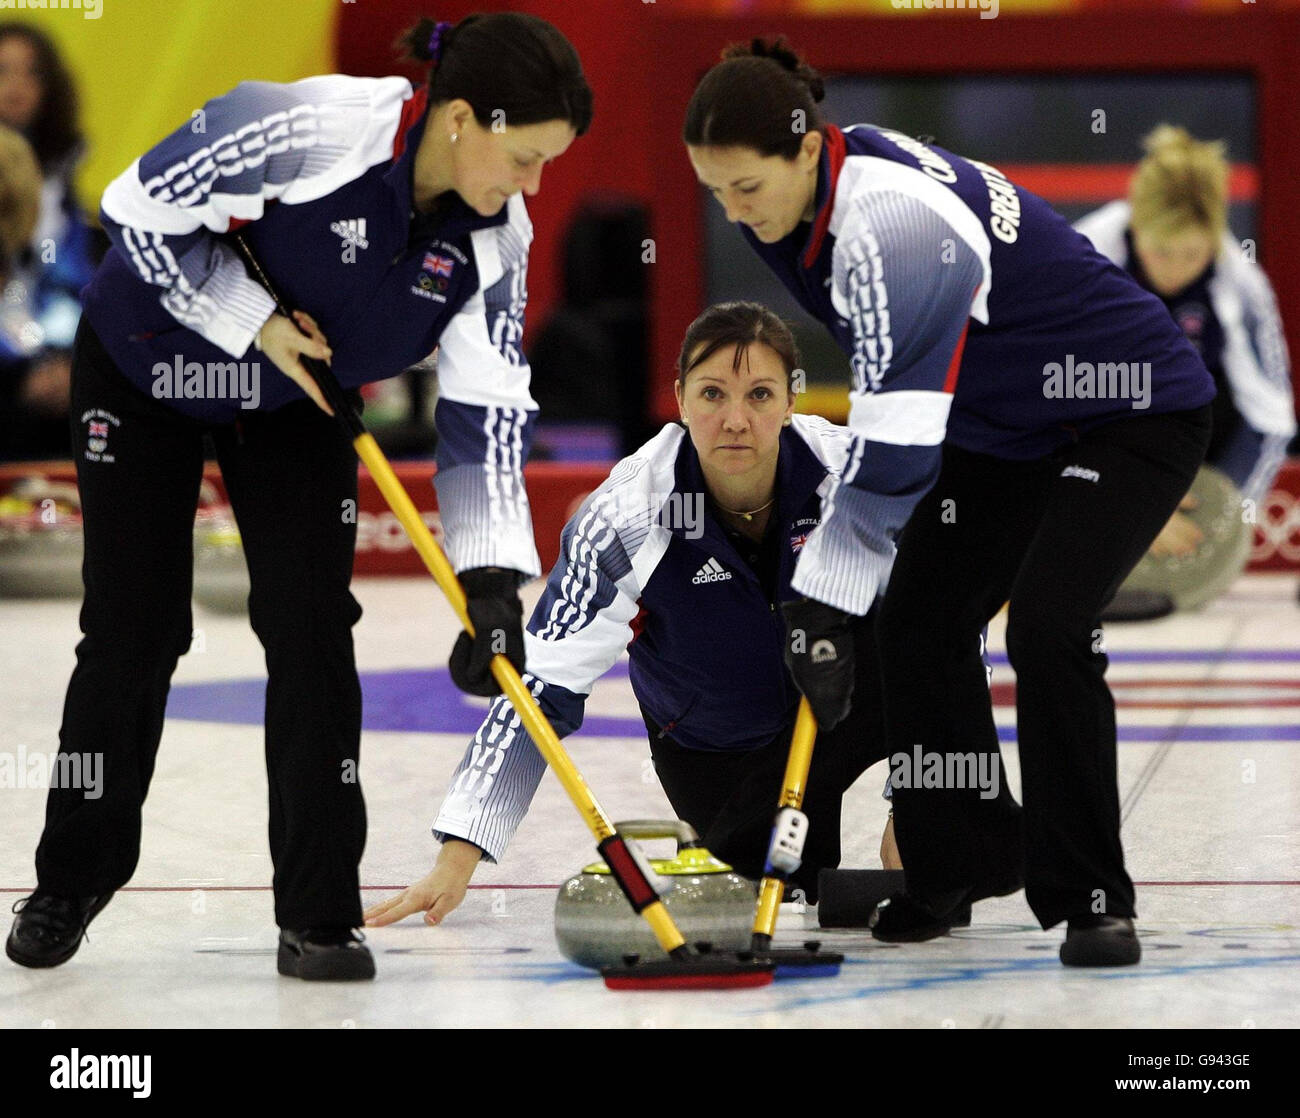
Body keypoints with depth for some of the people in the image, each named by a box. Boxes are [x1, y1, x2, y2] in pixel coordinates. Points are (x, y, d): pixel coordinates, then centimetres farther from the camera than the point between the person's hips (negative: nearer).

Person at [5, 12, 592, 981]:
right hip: (149, 368, -4)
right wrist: (255, 320, -24)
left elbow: (486, 407, -15)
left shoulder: (494, 236, -18)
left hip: (296, 403, 4)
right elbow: (141, 209, -23)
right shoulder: (308, 129, -35)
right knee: (136, 629, -1)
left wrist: (495, 578, -23)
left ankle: (319, 914, -2)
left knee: (311, 627, -9)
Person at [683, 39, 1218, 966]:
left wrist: (824, 606, -33)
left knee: (1047, 627, -24)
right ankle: (964, 863, 20)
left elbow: (896, 449, -35)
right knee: (918, 623, 2)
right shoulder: (816, 191, -5)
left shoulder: (897, 225, -34)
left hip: (1137, 412, -9)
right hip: (1007, 425, 10)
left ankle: (1091, 899, -12)